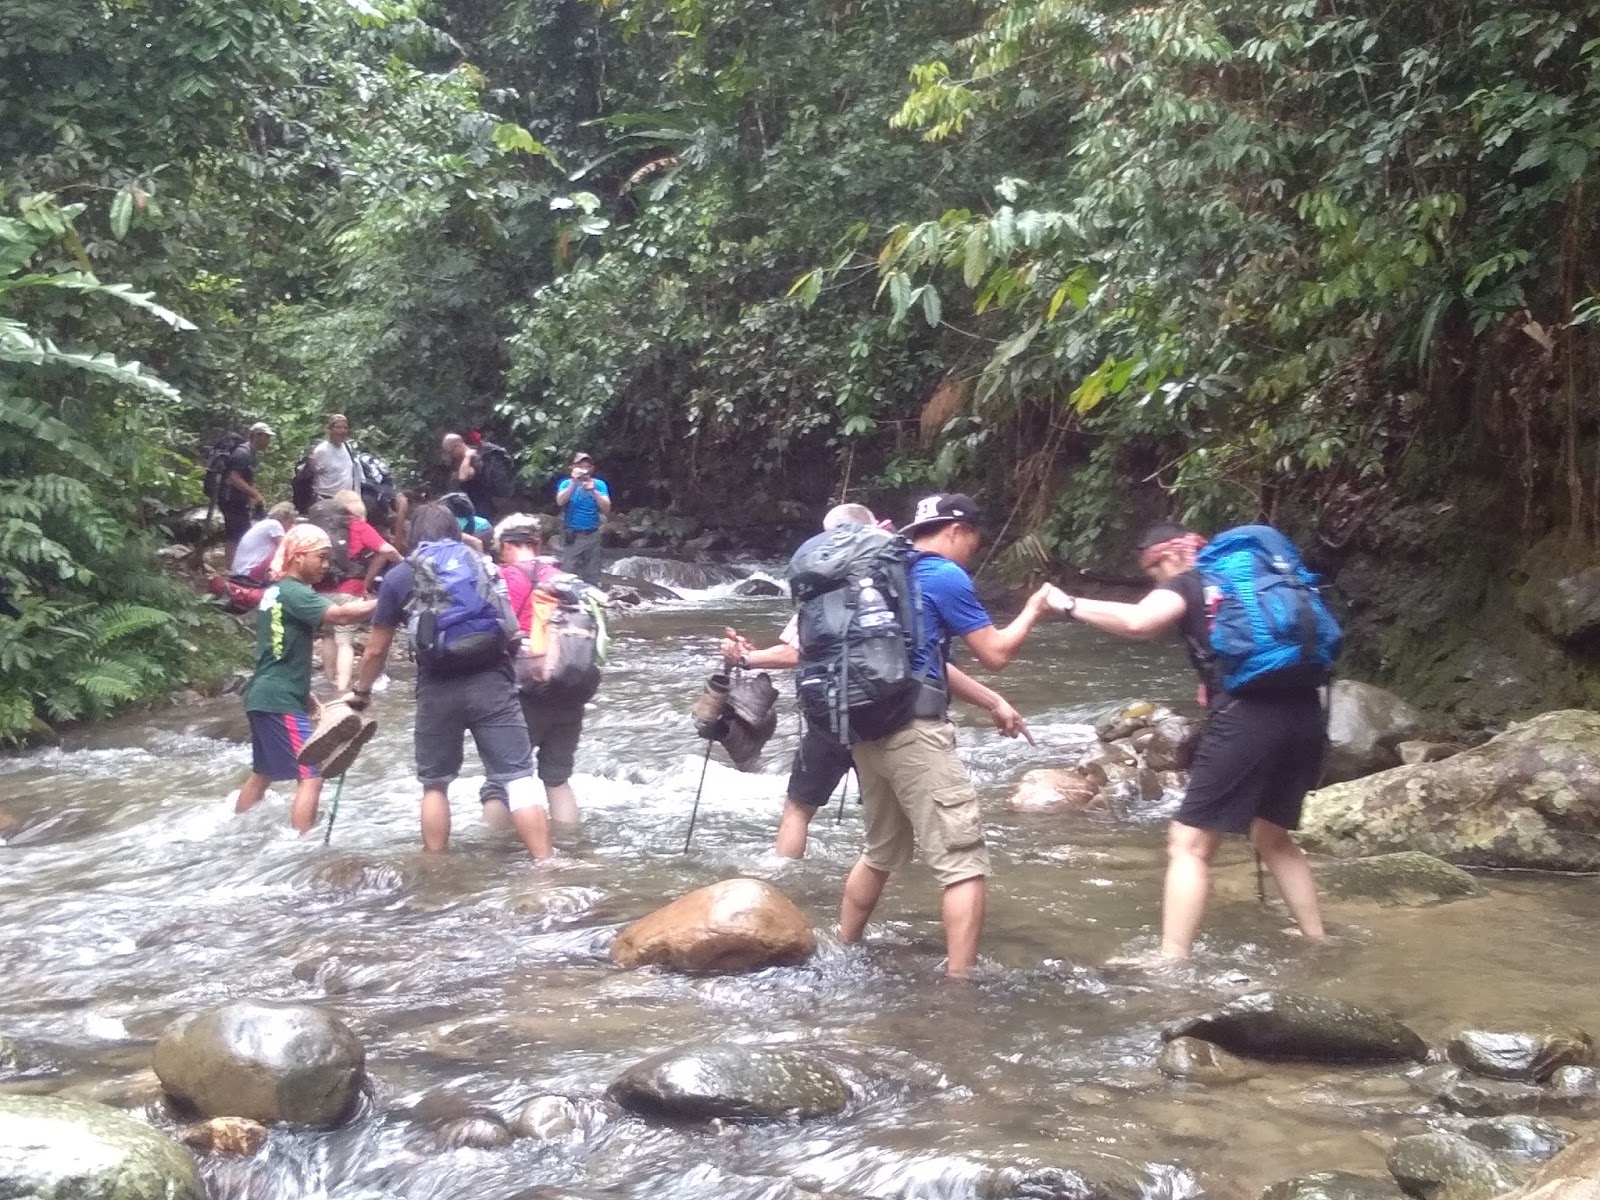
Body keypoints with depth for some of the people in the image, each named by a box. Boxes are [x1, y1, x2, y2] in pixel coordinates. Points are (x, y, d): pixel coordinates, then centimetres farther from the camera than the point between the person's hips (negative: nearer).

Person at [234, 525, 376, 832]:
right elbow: (340, 615, -31)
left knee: (262, 773, 24)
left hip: (264, 697, 10)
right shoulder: (293, 592, -15)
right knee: (311, 777, -11)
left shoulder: (275, 590, 14)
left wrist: (305, 695, 21)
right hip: (280, 701, -10)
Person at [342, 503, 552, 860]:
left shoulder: (399, 577, 11)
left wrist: (361, 690, 30)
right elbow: (512, 630, 25)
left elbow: (376, 649, 14)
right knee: (518, 779, -2)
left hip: (438, 690, -1)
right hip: (491, 682, 1)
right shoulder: (483, 564, 18)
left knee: (435, 784, 16)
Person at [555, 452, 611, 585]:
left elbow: (607, 509, -7)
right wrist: (574, 483, -26)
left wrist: (593, 491, -20)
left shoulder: (599, 484, 3)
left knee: (592, 575, 6)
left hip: (592, 535, 2)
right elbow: (560, 502, -18)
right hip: (572, 536, -2)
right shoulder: (567, 484, 0)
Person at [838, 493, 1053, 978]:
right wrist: (1034, 608, 14)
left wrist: (991, 701, 21)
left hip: (868, 728, 9)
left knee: (881, 852, 24)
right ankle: (959, 982, -8)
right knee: (964, 863, -5)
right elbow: (996, 653, -3)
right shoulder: (944, 576, -8)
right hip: (914, 732, -9)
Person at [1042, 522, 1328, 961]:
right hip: (1302, 712, 7)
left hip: (1249, 716, -7)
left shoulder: (1185, 583, 5)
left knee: (1189, 843, -1)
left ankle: (1172, 967, -6)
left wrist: (1070, 604, -5)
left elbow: (1138, 622, -15)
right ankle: (1318, 945, 30)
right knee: (1273, 838, 27)